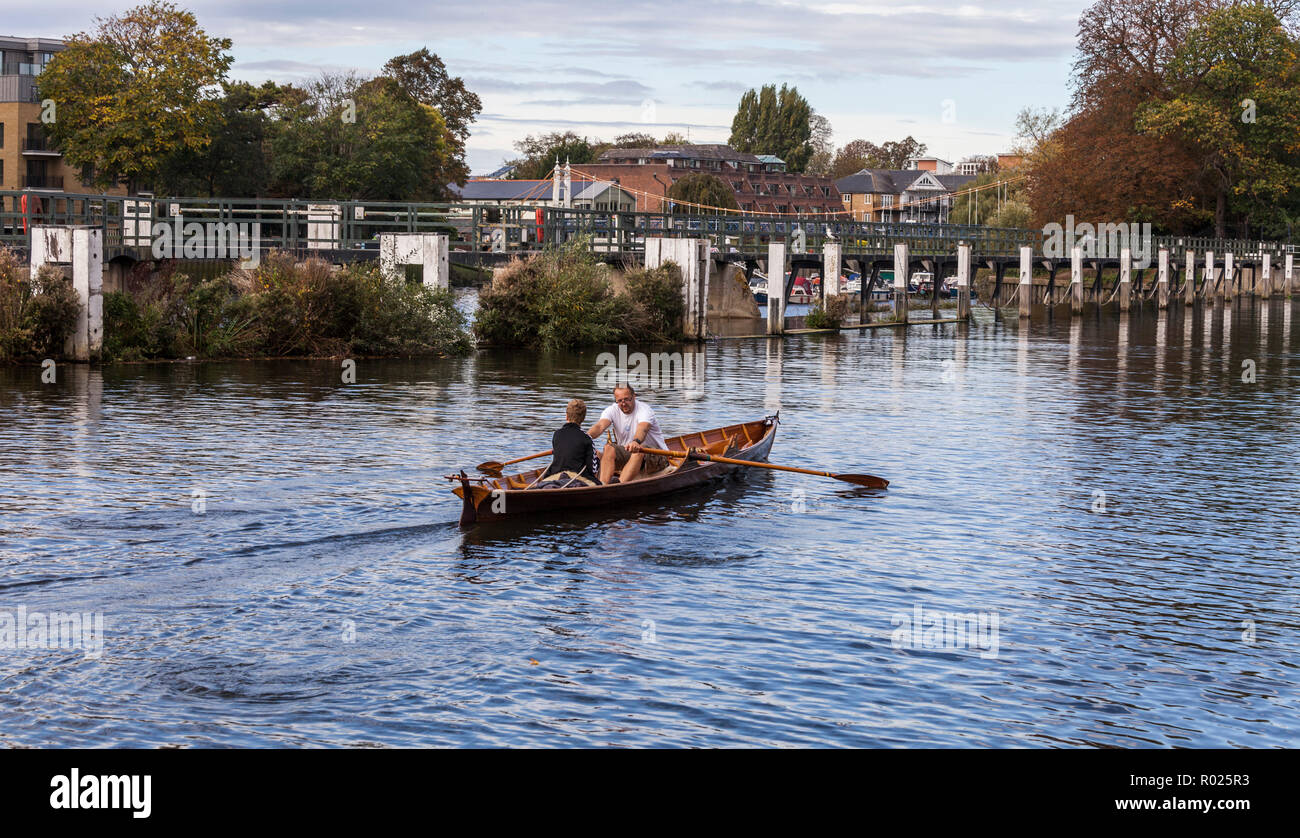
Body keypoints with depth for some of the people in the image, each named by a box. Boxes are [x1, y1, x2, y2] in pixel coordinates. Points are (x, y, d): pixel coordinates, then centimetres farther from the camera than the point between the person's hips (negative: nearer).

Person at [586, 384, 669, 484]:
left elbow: (642, 429, -39)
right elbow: (600, 426, -22)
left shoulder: (644, 410, -18)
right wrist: (586, 437, -45)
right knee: (608, 449, -23)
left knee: (639, 451, -37)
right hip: (626, 453, 5)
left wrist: (636, 442, -63)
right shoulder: (612, 410, -3)